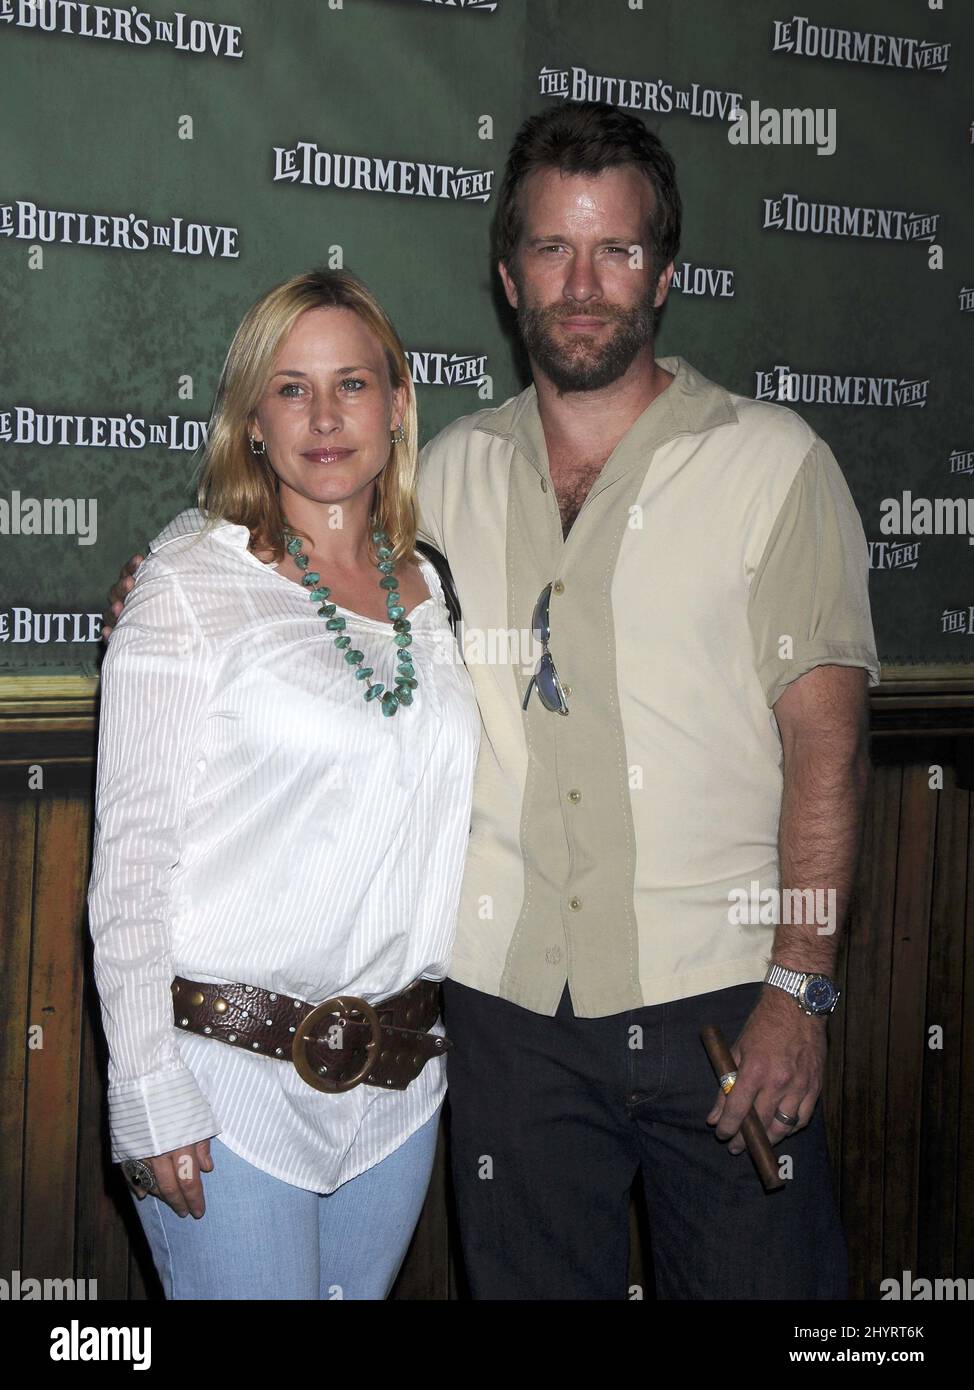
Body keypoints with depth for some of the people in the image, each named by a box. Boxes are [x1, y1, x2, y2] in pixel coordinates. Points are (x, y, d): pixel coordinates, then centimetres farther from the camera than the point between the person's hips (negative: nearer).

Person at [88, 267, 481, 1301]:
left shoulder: (429, 591, 8)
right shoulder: (191, 586, -7)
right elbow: (130, 858, -9)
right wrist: (152, 1097, -12)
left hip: (399, 1071, 5)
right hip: (230, 1068, -5)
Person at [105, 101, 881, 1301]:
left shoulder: (774, 461, 0)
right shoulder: (451, 469, 10)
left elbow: (826, 738, -5)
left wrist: (800, 984, -12)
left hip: (715, 998, -2)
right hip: (507, 998, 3)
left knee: (761, 1278, 4)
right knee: (532, 1281, 12)